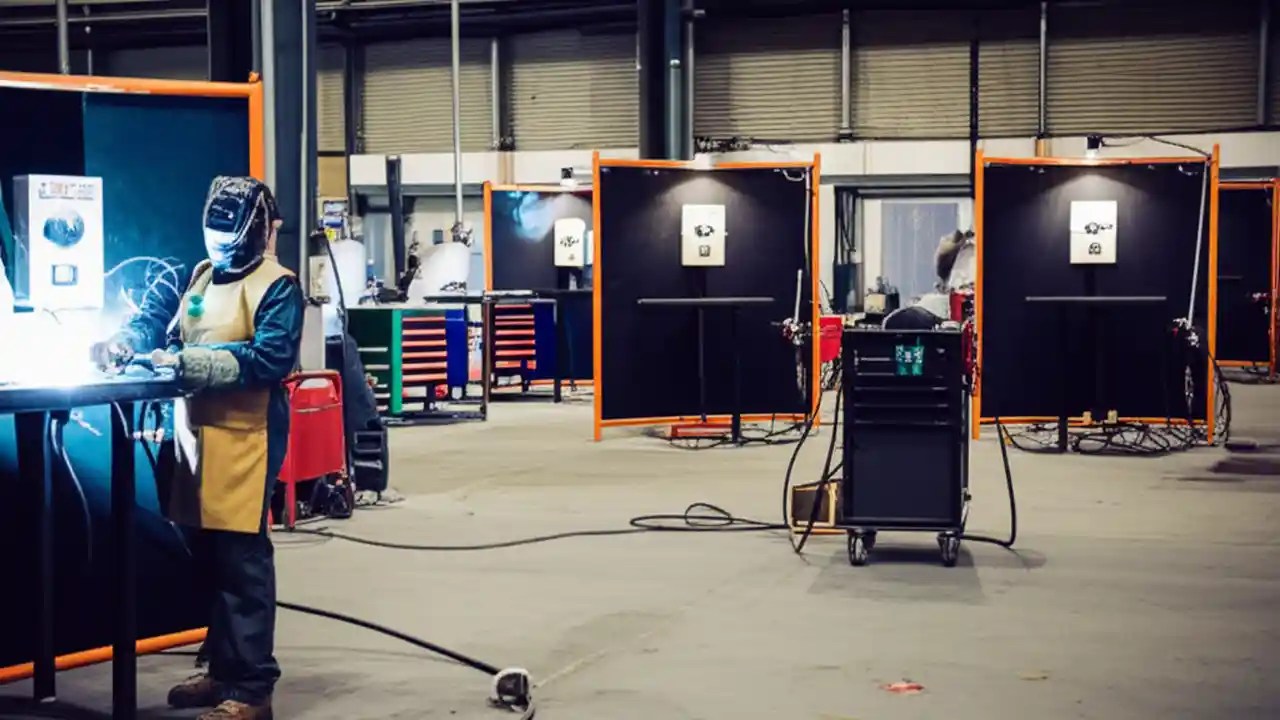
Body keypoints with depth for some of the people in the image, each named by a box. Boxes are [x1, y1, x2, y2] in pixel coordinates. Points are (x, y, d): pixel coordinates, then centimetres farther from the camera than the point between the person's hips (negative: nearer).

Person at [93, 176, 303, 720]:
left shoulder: (277, 287, -6)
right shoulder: (198, 276, 17)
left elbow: (270, 358, -18)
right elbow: (156, 319, 12)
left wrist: (193, 362, -24)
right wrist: (124, 342, -11)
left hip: (245, 438, -8)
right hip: (196, 433, 8)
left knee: (242, 561, -6)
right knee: (209, 559, 14)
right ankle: (223, 669, 26)